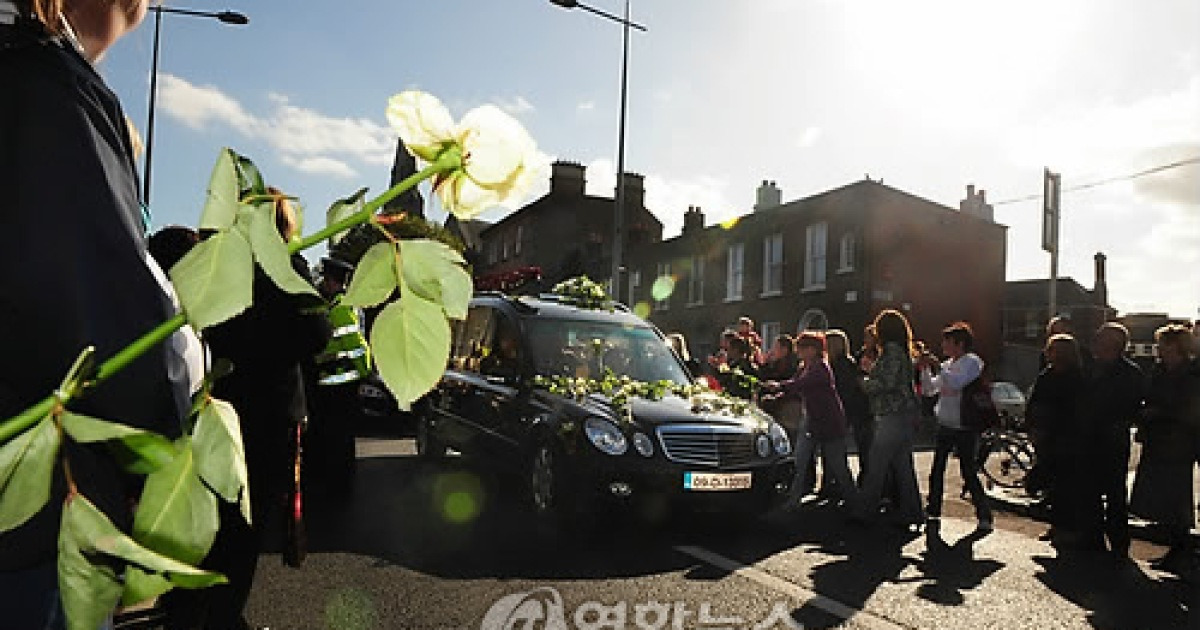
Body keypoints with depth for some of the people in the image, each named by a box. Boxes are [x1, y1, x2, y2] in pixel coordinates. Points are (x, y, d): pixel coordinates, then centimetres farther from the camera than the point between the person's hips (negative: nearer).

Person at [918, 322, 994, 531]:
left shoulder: (972, 362, -8)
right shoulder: (947, 365, 14)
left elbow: (957, 382, -26)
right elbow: (929, 390, 15)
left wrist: (936, 367, -20)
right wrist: (925, 369, 3)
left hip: (964, 428, -7)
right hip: (945, 425, 7)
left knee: (968, 471, -6)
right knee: (937, 468, 11)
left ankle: (984, 515, 4)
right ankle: (933, 509, 21)